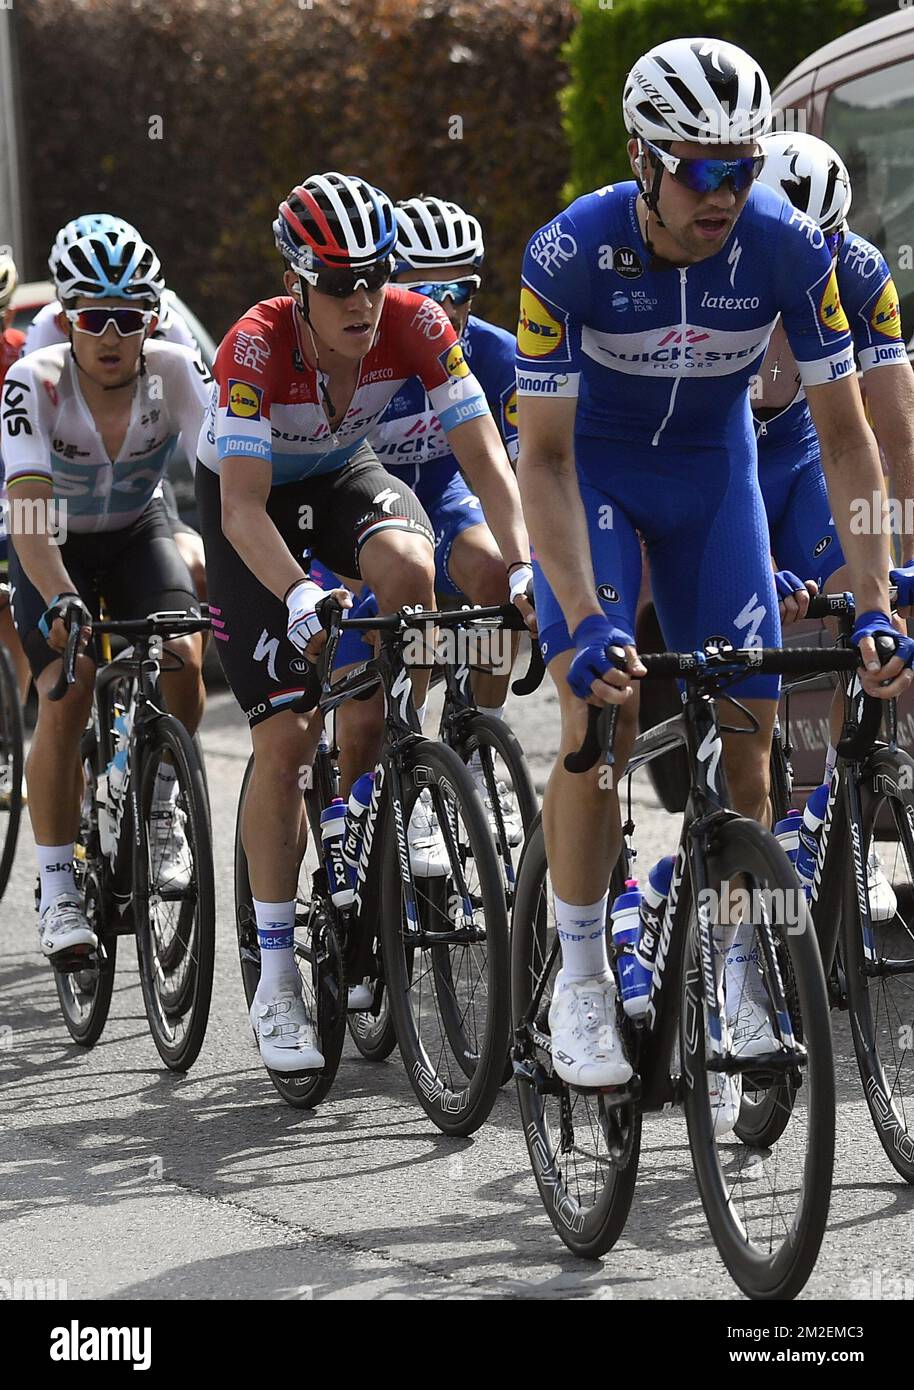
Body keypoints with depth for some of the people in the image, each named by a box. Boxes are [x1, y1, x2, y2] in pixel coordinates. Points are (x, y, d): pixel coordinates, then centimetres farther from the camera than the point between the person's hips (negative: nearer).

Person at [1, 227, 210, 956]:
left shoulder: (177, 372, -25)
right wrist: (60, 603, -51)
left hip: (136, 532, 2)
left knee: (183, 659, -23)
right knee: (66, 697, -20)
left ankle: (160, 805, 5)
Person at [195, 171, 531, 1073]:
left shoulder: (415, 326, -25)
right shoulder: (257, 346, -33)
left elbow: (486, 458, -26)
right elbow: (244, 507, -36)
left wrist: (524, 567, -41)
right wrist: (301, 599, -51)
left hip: (342, 476, 3)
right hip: (251, 499, -2)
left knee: (407, 568, -35)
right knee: (286, 737, -11)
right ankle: (275, 985, -1)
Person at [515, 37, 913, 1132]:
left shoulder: (788, 248, -25)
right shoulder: (571, 252, -31)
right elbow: (545, 456, -28)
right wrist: (586, 623, -37)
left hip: (712, 471, 2)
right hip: (591, 470, -2)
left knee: (744, 735, -5)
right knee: (601, 716, -18)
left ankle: (727, 981, 9)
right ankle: (580, 977, -3)